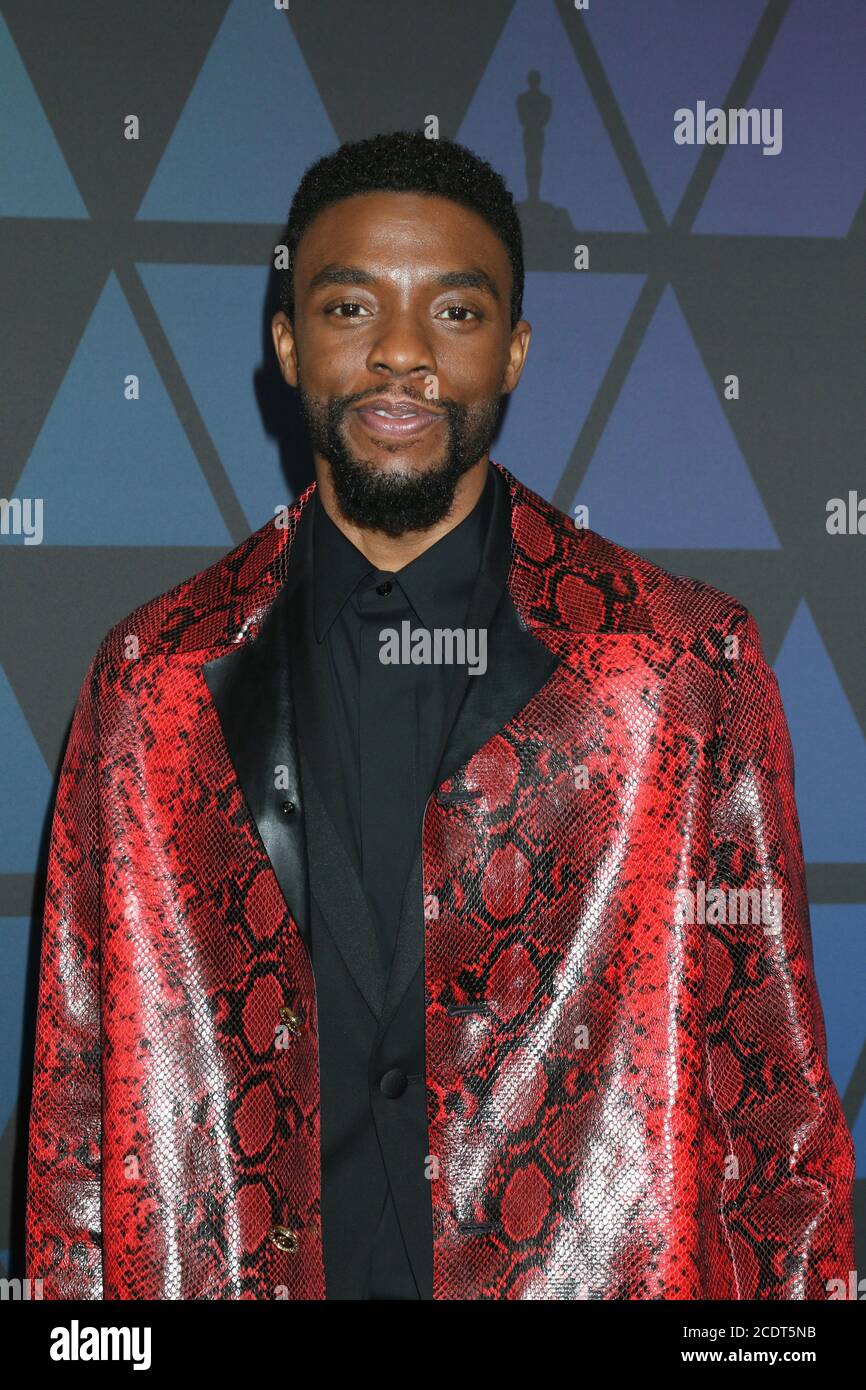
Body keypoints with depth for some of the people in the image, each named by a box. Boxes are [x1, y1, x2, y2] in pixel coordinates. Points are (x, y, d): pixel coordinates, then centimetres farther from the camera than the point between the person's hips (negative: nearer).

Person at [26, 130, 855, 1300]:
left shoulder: (690, 664, -5)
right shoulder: (152, 677, -1)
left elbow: (772, 1094, -4)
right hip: (239, 1268, 1)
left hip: (605, 1267, -1)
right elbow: (83, 1092, 1)